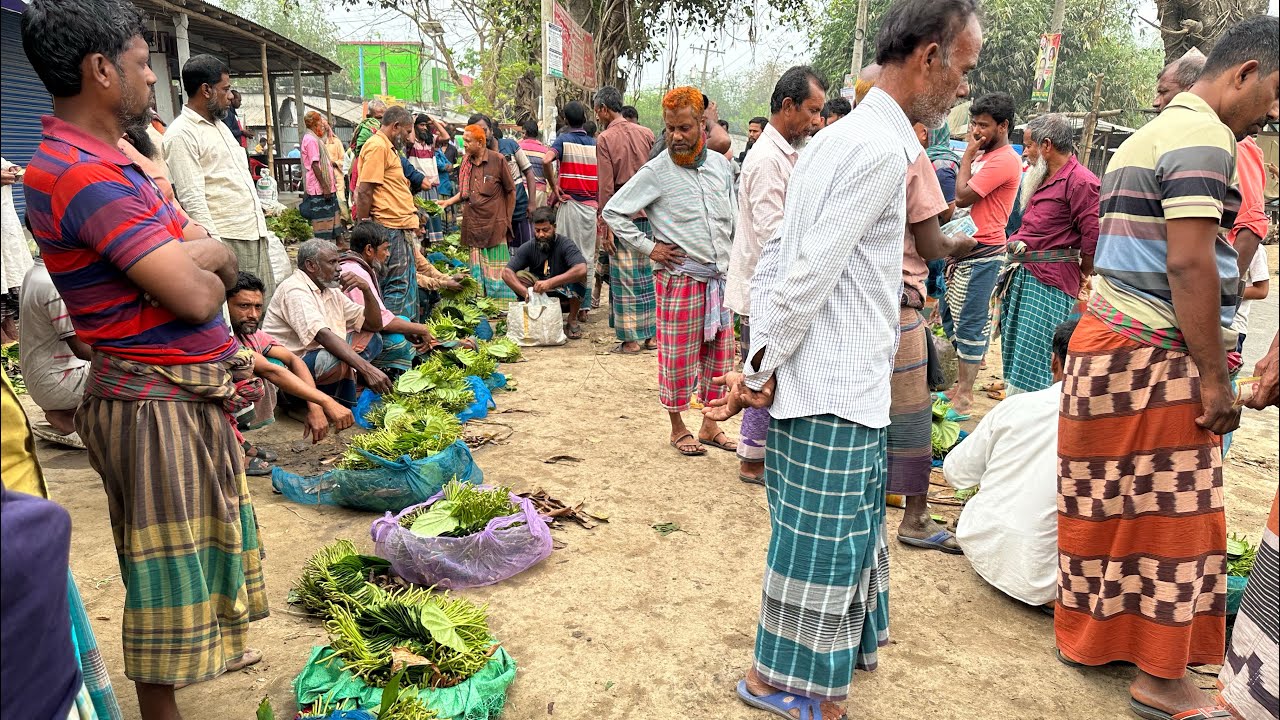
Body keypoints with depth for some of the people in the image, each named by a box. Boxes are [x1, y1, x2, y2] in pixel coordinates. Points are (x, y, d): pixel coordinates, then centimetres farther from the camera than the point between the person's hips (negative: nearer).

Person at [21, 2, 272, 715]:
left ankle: (210, 647, 48)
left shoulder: (107, 162, 12)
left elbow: (225, 258, 11)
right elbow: (197, 297, -25)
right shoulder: (84, 175, -22)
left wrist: (187, 259, -10)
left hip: (188, 392, 10)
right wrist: (206, 270, -5)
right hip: (155, 405, -10)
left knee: (201, 535, 26)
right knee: (168, 557, 4)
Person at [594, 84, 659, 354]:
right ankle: (651, 334, 17)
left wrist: (605, 227, -7)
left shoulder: (605, 139, -8)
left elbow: (606, 187, -10)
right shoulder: (646, 133, 8)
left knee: (625, 279, 1)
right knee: (647, 275, 11)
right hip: (648, 214, 5)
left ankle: (631, 339, 6)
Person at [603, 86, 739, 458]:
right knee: (677, 358, 3)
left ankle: (710, 426, 27)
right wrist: (648, 247, -9)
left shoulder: (721, 164, 7)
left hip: (721, 277, 5)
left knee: (719, 354, 12)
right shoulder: (656, 172, -8)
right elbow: (613, 211, -5)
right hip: (680, 278, -5)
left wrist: (733, 261, 12)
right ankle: (678, 428, 21)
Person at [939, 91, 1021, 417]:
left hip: (982, 254, -10)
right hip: (964, 248, 10)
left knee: (970, 324, -5)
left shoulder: (1004, 160, -14)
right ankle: (960, 383, 27)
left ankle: (964, 396, 3)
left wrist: (969, 153, -9)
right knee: (950, 316, 15)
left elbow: (963, 195, -18)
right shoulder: (984, 155, 16)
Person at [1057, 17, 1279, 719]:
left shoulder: (1148, 135, 20)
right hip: (1153, 358, -9)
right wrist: (1216, 378, -15)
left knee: (1111, 503, 15)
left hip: (1107, 343, 9)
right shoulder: (1203, 136, -11)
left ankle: (1093, 631, 26)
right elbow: (1189, 266, -20)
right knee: (1171, 512, -1)